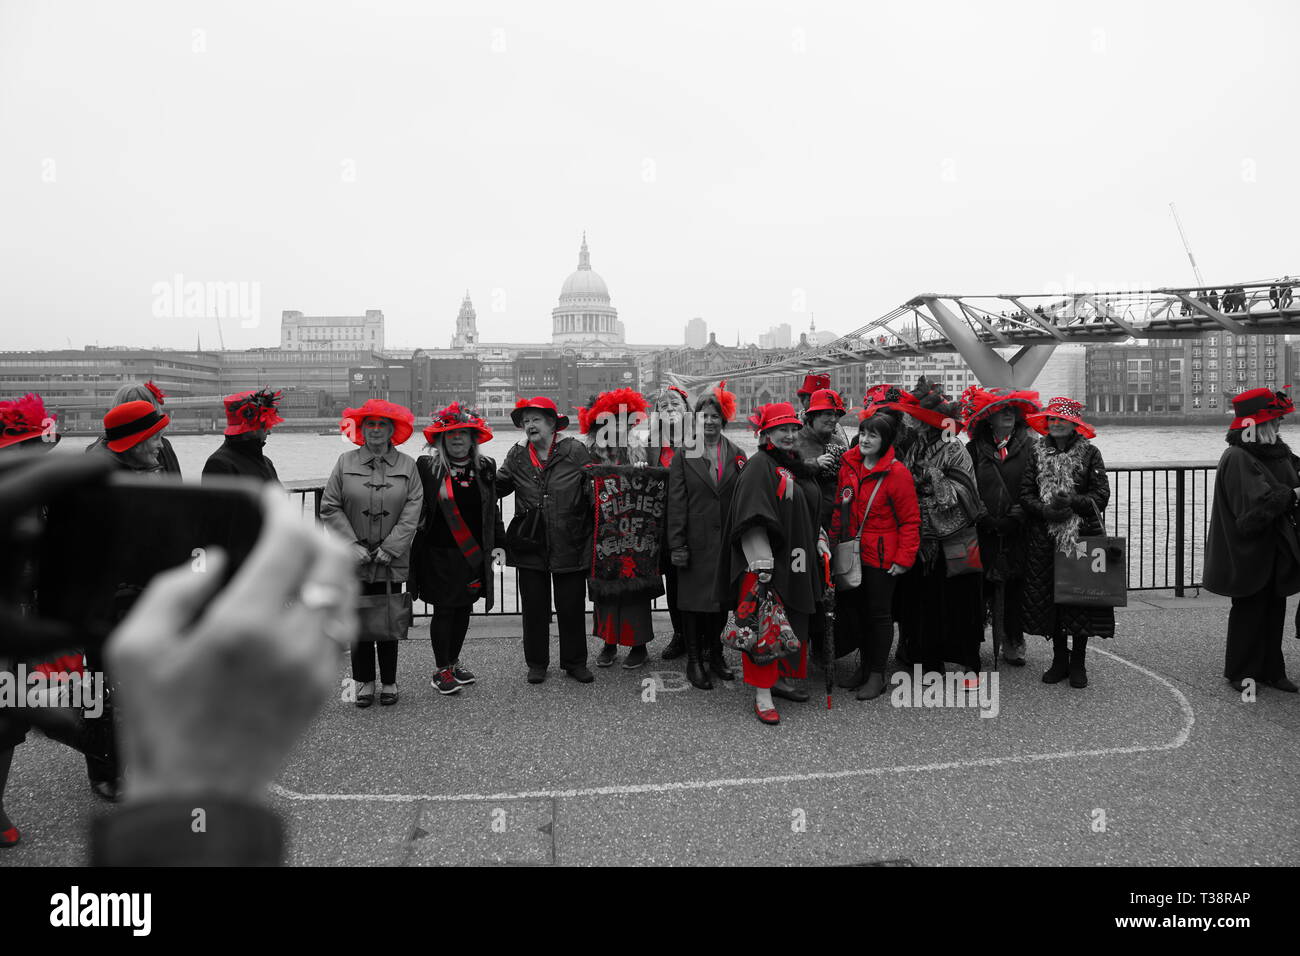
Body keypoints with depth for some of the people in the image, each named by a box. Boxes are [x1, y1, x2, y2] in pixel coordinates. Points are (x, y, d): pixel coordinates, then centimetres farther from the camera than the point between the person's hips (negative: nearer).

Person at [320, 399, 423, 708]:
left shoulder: (407, 465, 2)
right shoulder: (345, 463, 3)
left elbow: (412, 511, -3)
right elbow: (330, 508, 1)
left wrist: (390, 548, -9)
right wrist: (353, 545, -8)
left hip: (392, 561, 0)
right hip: (355, 559, 0)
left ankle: (389, 682, 19)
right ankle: (364, 682, 18)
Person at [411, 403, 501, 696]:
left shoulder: (485, 468, 5)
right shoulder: (427, 467, -6)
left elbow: (493, 511, 12)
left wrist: (499, 546, 9)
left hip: (474, 555, 4)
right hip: (440, 554, -4)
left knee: (464, 609, 13)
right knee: (443, 610, 1)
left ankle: (454, 662, 29)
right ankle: (442, 670, 14)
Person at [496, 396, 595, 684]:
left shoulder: (575, 451, -4)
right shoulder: (517, 456, 5)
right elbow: (499, 486, 15)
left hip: (570, 544, -2)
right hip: (529, 545, 2)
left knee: (572, 607, 8)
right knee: (534, 607, 11)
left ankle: (575, 662, 23)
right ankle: (536, 663, 26)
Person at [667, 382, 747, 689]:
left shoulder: (737, 455, 8)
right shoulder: (683, 456, 1)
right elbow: (676, 503, -3)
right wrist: (677, 545, -9)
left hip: (727, 541, 3)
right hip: (696, 543, -2)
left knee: (721, 599, 10)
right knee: (694, 599, 3)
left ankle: (715, 654, 25)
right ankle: (694, 661, 14)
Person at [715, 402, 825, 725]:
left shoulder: (797, 466, 15)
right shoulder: (759, 466, -11)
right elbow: (753, 521, -19)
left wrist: (819, 543, 17)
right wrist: (762, 565, -25)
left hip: (796, 561, 9)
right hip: (767, 560, -9)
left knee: (795, 624, 15)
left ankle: (783, 679, 30)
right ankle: (762, 695, 0)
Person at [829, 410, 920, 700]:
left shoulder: (897, 472, -13)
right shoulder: (848, 464, 5)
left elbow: (910, 520, -12)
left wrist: (904, 558, -14)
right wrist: (834, 542, 10)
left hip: (881, 556, -6)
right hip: (850, 554, 6)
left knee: (879, 613, 5)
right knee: (848, 606, 12)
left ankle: (877, 675, 18)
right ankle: (867, 661, 32)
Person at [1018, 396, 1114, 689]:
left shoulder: (1089, 453, 1)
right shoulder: (1037, 453, 8)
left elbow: (1102, 494, -3)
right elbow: (1025, 493, 4)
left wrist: (1074, 502, -20)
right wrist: (1045, 510, -14)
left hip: (1083, 535, -2)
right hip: (1045, 537, 2)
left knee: (1081, 598, -1)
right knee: (1049, 596, 5)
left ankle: (1078, 663, 13)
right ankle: (1059, 661, 20)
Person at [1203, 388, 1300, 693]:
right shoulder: (1237, 459, -18)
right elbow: (1255, 505, -26)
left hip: (1275, 550, 8)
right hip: (1249, 554, -8)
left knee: (1274, 610, 14)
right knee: (1248, 612, 3)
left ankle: (1271, 670, 26)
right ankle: (1241, 673, 16)